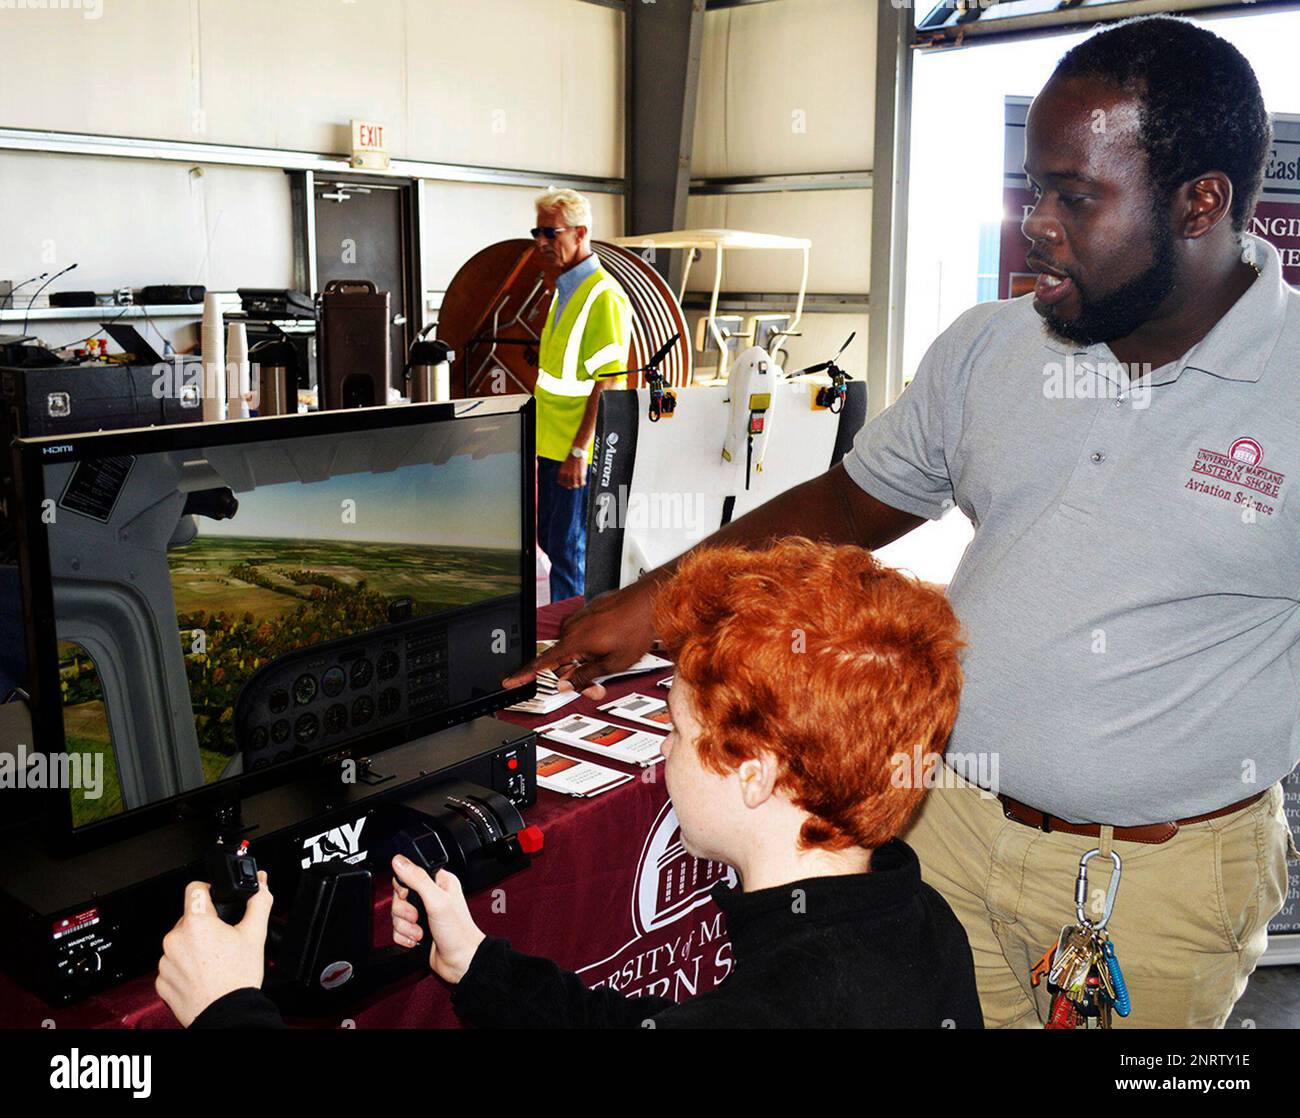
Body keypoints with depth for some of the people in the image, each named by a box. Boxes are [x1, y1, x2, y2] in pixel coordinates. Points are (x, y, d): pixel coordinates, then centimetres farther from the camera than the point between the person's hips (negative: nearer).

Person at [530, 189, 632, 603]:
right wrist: (542, 441, 19)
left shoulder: (603, 296, -15)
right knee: (551, 541, 17)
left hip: (577, 454, -10)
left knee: (568, 553, -2)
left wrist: (579, 450, -21)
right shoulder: (564, 289, 14)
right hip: (551, 446, 10)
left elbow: (609, 383, -19)